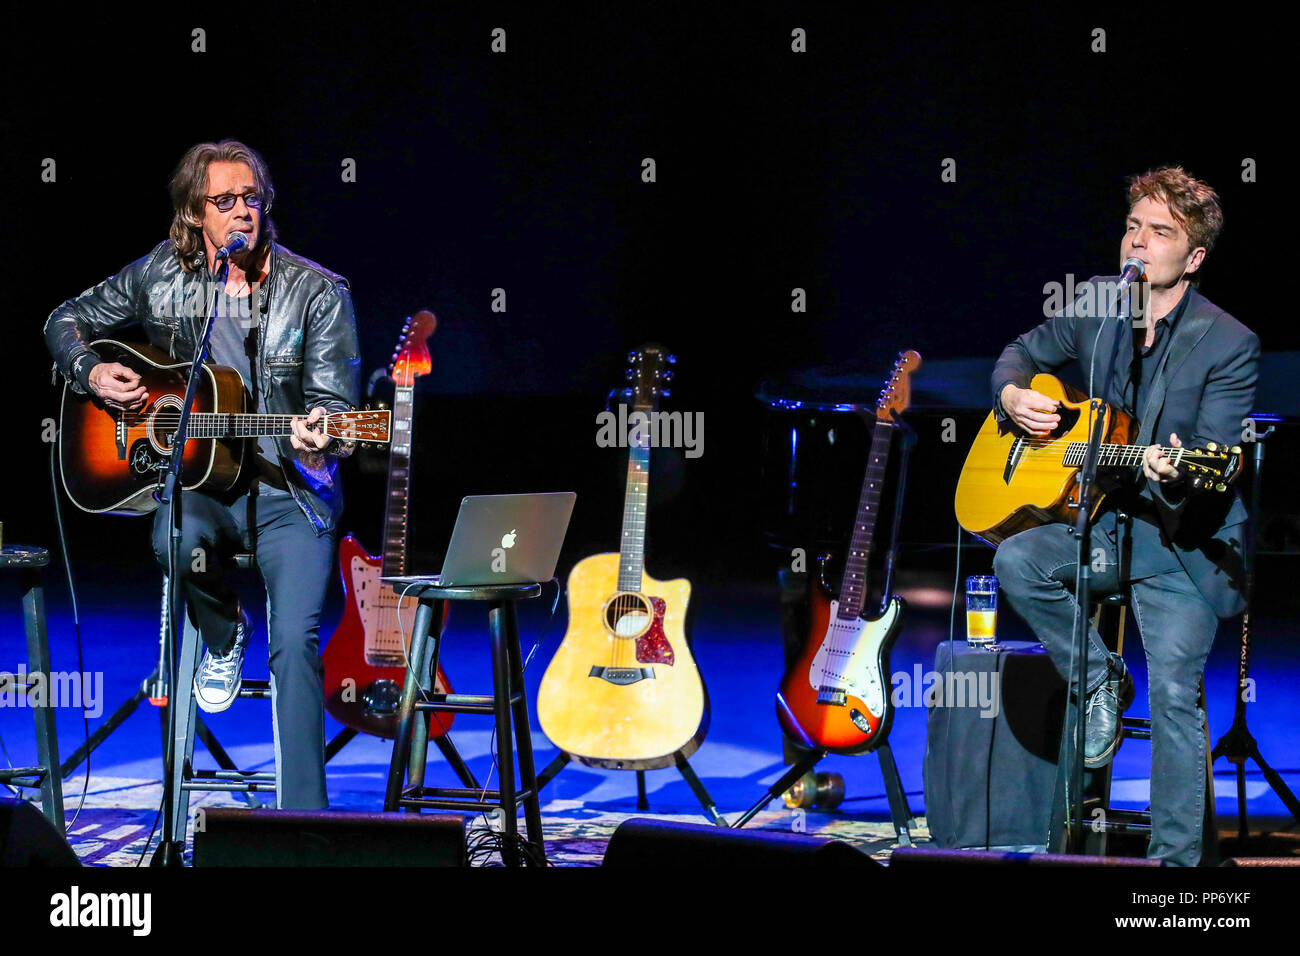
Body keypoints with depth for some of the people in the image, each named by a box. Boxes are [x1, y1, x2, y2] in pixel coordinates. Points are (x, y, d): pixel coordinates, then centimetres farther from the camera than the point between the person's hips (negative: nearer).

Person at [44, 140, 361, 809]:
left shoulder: (318, 293, -1)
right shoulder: (160, 276, 6)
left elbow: (336, 403, -4)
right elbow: (67, 321, 20)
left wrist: (318, 444, -27)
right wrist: (91, 373, -1)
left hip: (288, 488, -1)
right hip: (196, 481, 2)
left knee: (295, 636, -22)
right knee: (177, 540, -35)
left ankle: (302, 823, -18)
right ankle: (222, 634, 2)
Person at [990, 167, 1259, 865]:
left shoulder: (1229, 345, -10)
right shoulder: (1094, 304, 5)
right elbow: (1023, 353, 22)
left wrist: (1176, 476, -37)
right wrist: (1013, 395, 0)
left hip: (1182, 541, -5)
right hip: (1105, 523, 5)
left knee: (1174, 690, -17)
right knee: (1017, 560, -23)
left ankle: (1175, 859, -9)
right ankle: (1099, 680, 0)